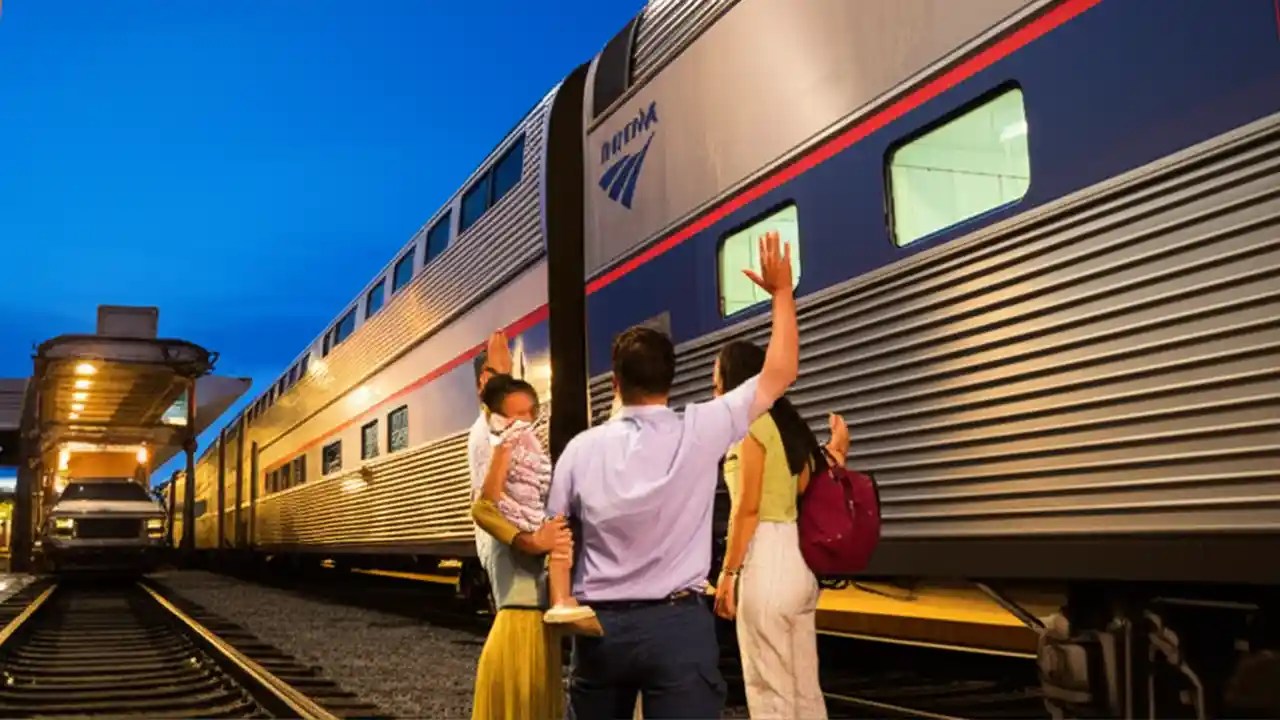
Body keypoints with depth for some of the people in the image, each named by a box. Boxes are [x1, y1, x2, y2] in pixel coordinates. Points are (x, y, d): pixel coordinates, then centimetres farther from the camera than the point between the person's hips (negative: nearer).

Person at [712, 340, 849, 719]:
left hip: (766, 557, -9)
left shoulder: (751, 422, -6)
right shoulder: (788, 424, 19)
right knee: (805, 689, 11)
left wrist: (728, 572, -12)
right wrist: (836, 454, 21)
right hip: (798, 556, 9)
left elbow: (748, 506, -14)